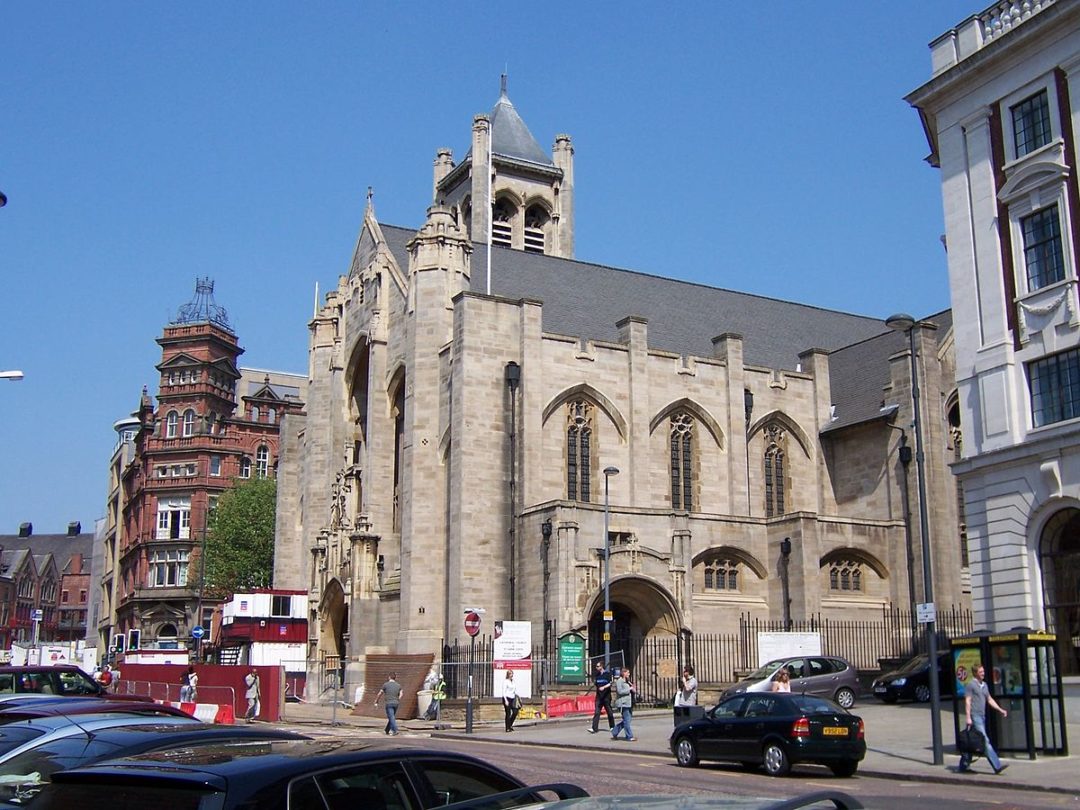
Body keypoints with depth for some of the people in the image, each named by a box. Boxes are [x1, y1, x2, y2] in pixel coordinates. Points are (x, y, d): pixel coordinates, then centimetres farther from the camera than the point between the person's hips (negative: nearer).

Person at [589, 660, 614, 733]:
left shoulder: (607, 673, -6)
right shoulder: (597, 674, 10)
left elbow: (610, 683, -15)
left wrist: (604, 687, -28)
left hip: (606, 695, -4)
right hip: (599, 695, 4)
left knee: (609, 712, 7)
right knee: (596, 712, -5)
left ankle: (612, 727, 22)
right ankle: (594, 728, -11)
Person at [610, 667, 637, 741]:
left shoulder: (627, 681, 18)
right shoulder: (619, 681, -9)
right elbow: (620, 691, -19)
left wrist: (633, 689, 4)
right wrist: (629, 689, -14)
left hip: (628, 703, 9)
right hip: (622, 704, -9)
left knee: (624, 720, 11)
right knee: (626, 720, -6)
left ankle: (614, 733, 22)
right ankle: (629, 737, -2)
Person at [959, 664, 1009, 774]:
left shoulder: (984, 685, 18)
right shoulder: (971, 685, -6)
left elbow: (990, 700, 23)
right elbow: (967, 701, -10)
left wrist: (1000, 710, 12)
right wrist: (968, 717, -15)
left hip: (982, 716, 8)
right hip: (975, 716, -8)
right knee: (985, 741, -11)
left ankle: (963, 766, 17)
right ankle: (997, 766, -15)